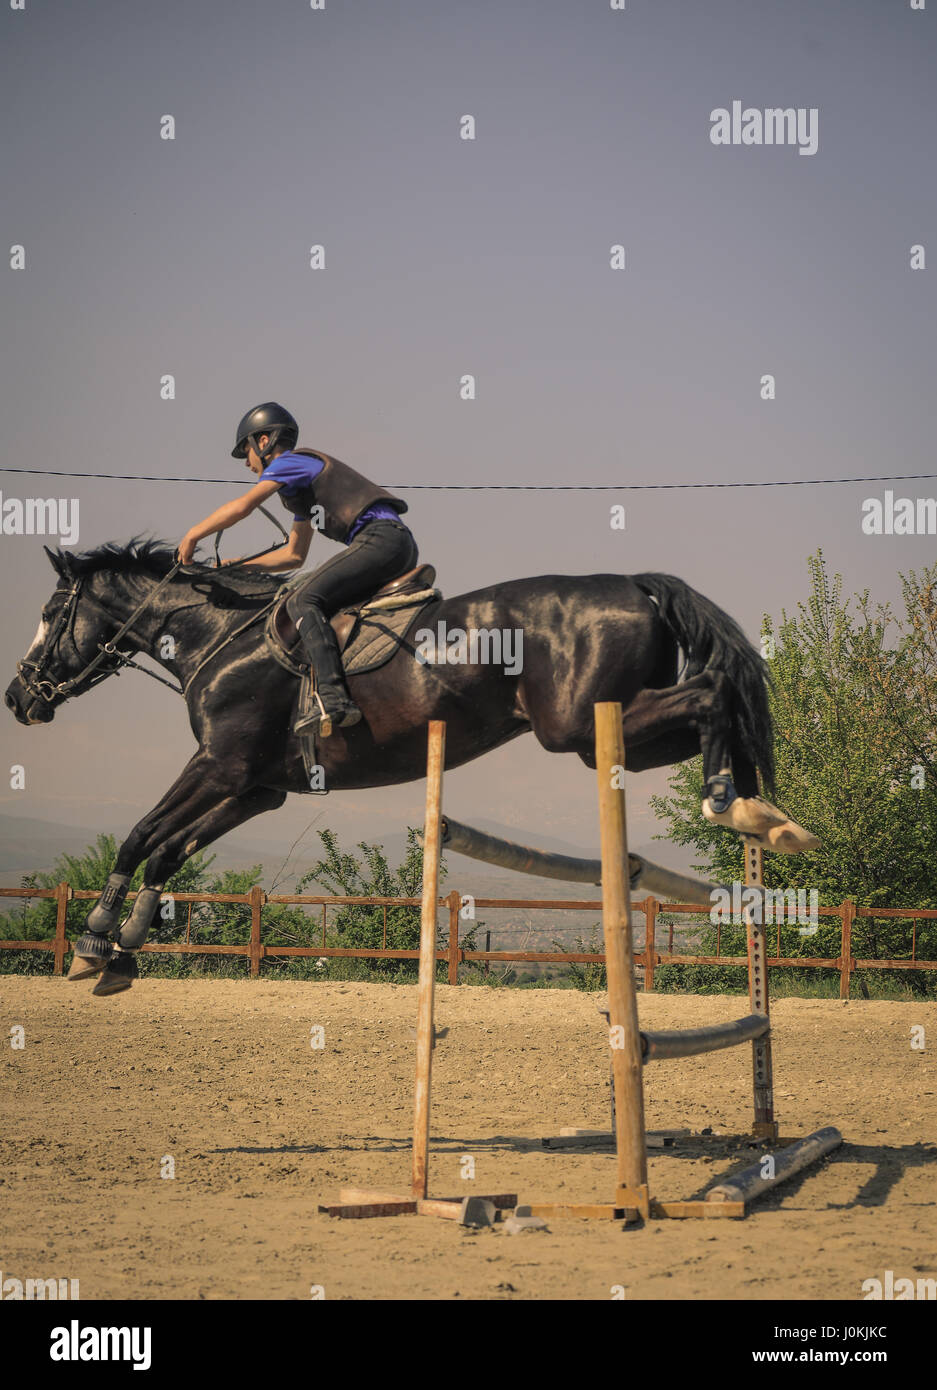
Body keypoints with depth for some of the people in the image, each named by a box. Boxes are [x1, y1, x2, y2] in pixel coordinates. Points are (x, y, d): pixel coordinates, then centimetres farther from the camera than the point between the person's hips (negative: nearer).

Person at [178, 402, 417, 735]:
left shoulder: (288, 461, 2)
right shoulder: (301, 486, 31)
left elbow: (242, 506, -9)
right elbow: (294, 555, 36)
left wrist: (192, 536, 4)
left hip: (381, 540, -10)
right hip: (399, 545, 10)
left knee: (303, 601, -19)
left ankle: (335, 700, -33)